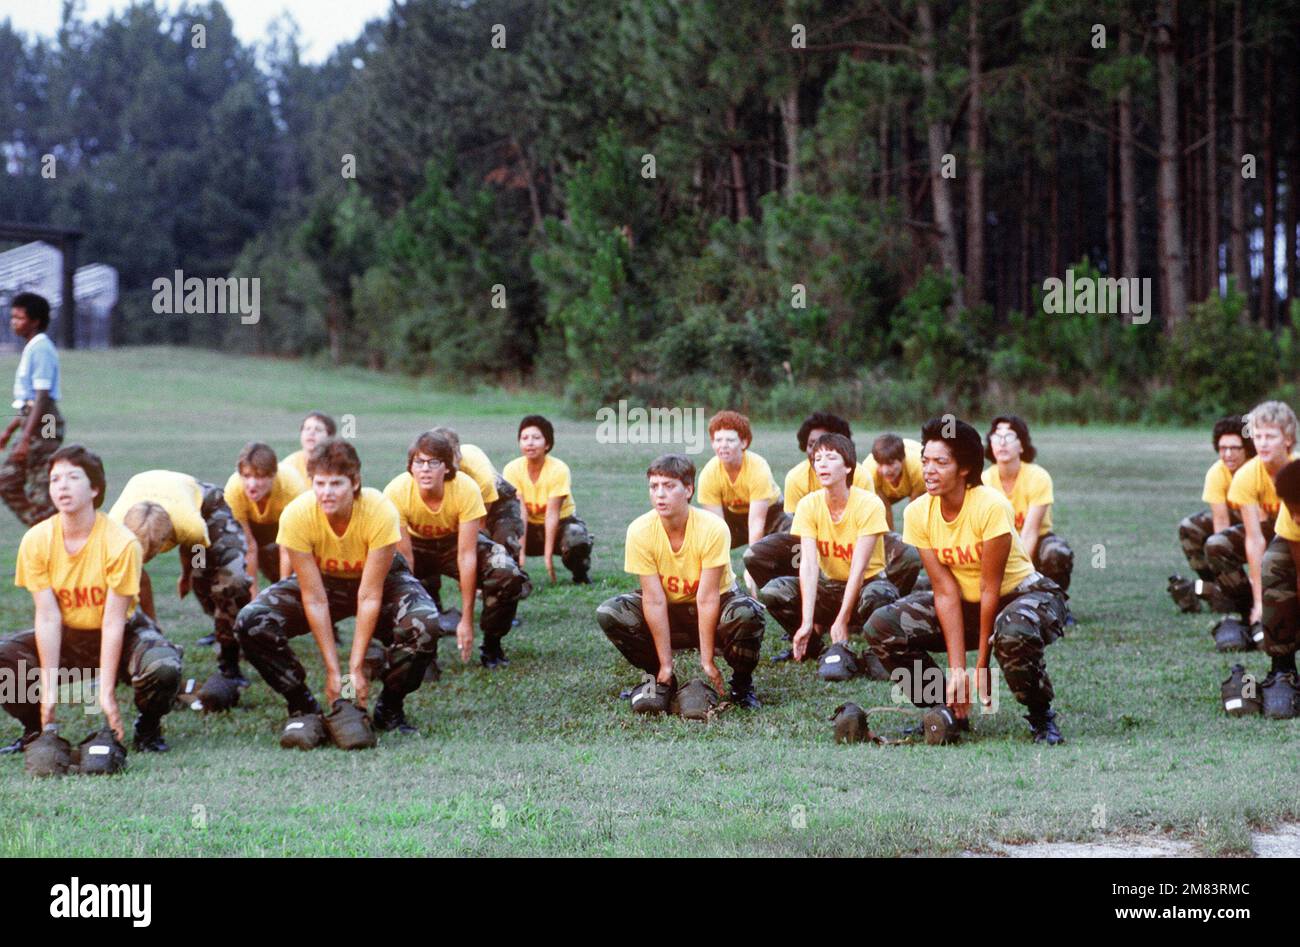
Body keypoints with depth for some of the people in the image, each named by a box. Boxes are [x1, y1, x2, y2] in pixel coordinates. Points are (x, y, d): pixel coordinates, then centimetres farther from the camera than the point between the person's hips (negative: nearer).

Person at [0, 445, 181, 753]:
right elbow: (48, 618, -15)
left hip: (122, 635, -3)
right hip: (66, 638, 3)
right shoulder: (36, 540, -14)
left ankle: (148, 728, 0)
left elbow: (113, 622, -23)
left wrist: (106, 692, -25)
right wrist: (48, 689, -20)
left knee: (162, 667, -34)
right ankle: (36, 729, 5)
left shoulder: (121, 542, -23)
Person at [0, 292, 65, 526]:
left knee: (41, 492, -6)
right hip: (31, 422, 10)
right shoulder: (32, 348, 15)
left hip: (42, 426, -10)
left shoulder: (41, 349, -15)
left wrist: (25, 439, -24)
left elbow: (42, 398, -21)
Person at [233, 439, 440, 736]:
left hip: (380, 579, -1)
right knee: (251, 623, -23)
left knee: (423, 624, -33)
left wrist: (356, 667, -28)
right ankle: (302, 707, -1)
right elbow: (315, 599, -25)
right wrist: (332, 670, -26)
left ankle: (390, 708, -6)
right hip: (320, 579, 1)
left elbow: (369, 596, -28)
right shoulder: (296, 516, -30)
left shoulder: (381, 512, -33)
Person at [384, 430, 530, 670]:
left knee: (508, 574, -29)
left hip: (456, 541, -1)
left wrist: (467, 621, -28)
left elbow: (466, 555, -29)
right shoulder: (396, 492, -30)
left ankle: (491, 646, -3)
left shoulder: (467, 489, -31)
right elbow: (404, 558, -26)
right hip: (418, 544, 1)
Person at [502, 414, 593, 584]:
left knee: (577, 538, -36)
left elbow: (552, 514, -24)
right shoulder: (512, 469, -15)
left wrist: (548, 555, -28)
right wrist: (520, 552, -29)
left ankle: (581, 575, -4)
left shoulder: (559, 469, -21)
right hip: (531, 527, 2)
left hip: (560, 524, -2)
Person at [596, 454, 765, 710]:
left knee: (747, 613, -36)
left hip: (716, 606, -2)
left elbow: (707, 599, -26)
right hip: (668, 612, 2)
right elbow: (655, 600, -21)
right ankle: (662, 680, -1)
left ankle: (742, 684, -7)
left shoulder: (713, 528, -26)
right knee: (608, 613, -23)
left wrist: (707, 660, -25)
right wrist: (665, 665, -23)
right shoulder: (640, 531, -21)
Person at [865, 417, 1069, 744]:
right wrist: (956, 669, -21)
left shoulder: (990, 507, -26)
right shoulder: (917, 513, -12)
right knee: (881, 626, -14)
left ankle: (1041, 716, -12)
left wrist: (982, 666, -21)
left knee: (1013, 631, -41)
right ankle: (950, 708, 3)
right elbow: (945, 592, -14)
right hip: (963, 604, 5)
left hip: (1022, 594, -5)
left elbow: (990, 589, -23)